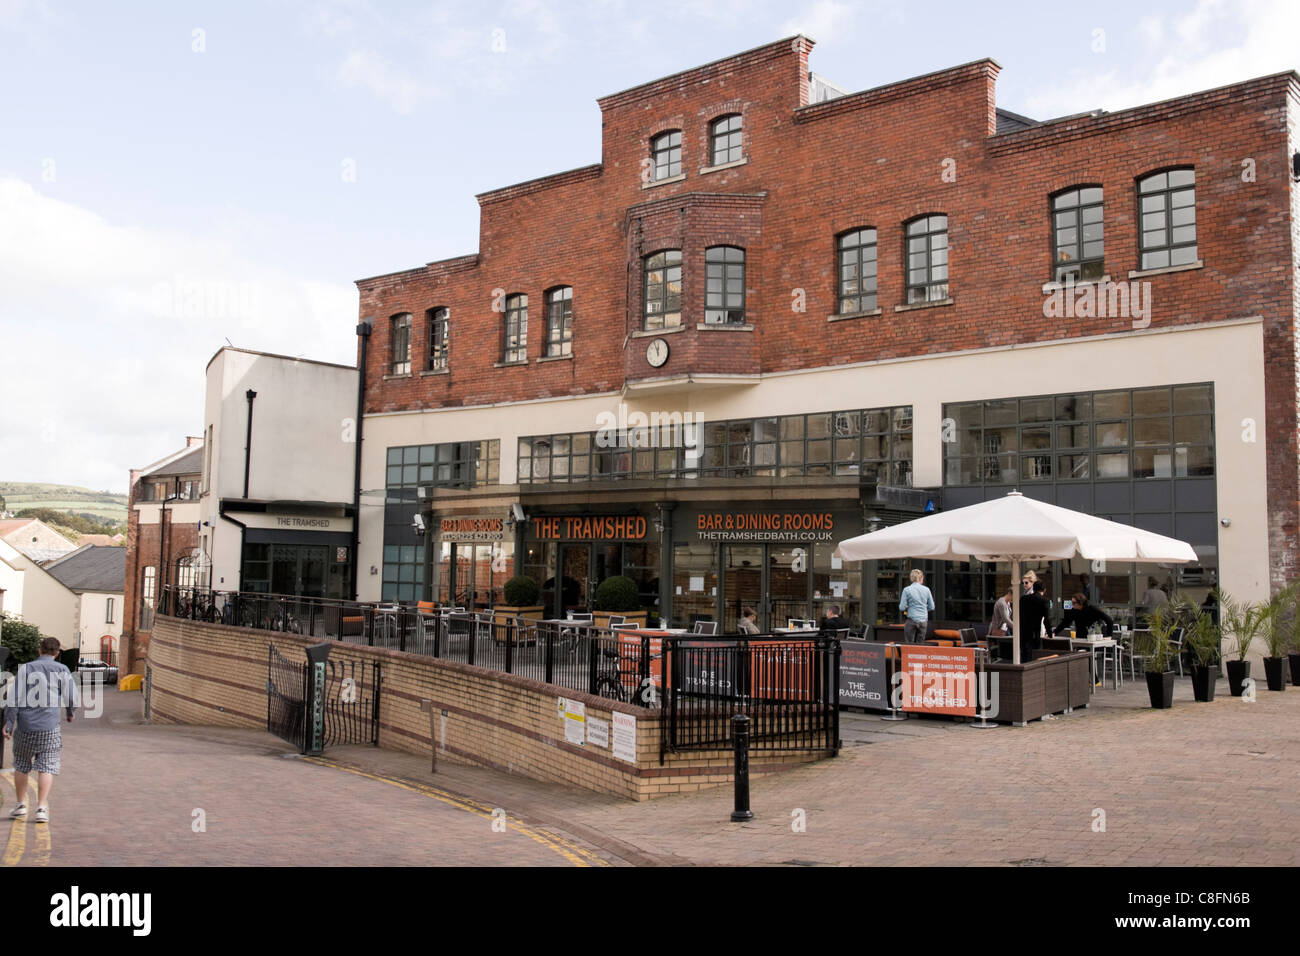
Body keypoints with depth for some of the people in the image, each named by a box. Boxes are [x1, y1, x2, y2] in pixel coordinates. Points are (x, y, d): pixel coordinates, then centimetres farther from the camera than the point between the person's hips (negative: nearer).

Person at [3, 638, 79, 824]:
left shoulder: (25, 669, 4)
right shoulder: (62, 670, 2)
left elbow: (14, 698, -2)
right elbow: (72, 698, 3)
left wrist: (8, 723, -1)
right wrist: (70, 714, 21)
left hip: (24, 725, 1)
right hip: (49, 726, -1)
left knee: (21, 765, 17)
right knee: (46, 767, 1)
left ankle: (21, 804, 22)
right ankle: (42, 807, -6)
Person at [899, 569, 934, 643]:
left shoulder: (907, 590, -5)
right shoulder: (926, 590, 2)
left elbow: (902, 608, -7)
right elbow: (932, 607, 7)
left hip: (911, 621, -3)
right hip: (923, 620, 3)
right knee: (919, 644, 9)